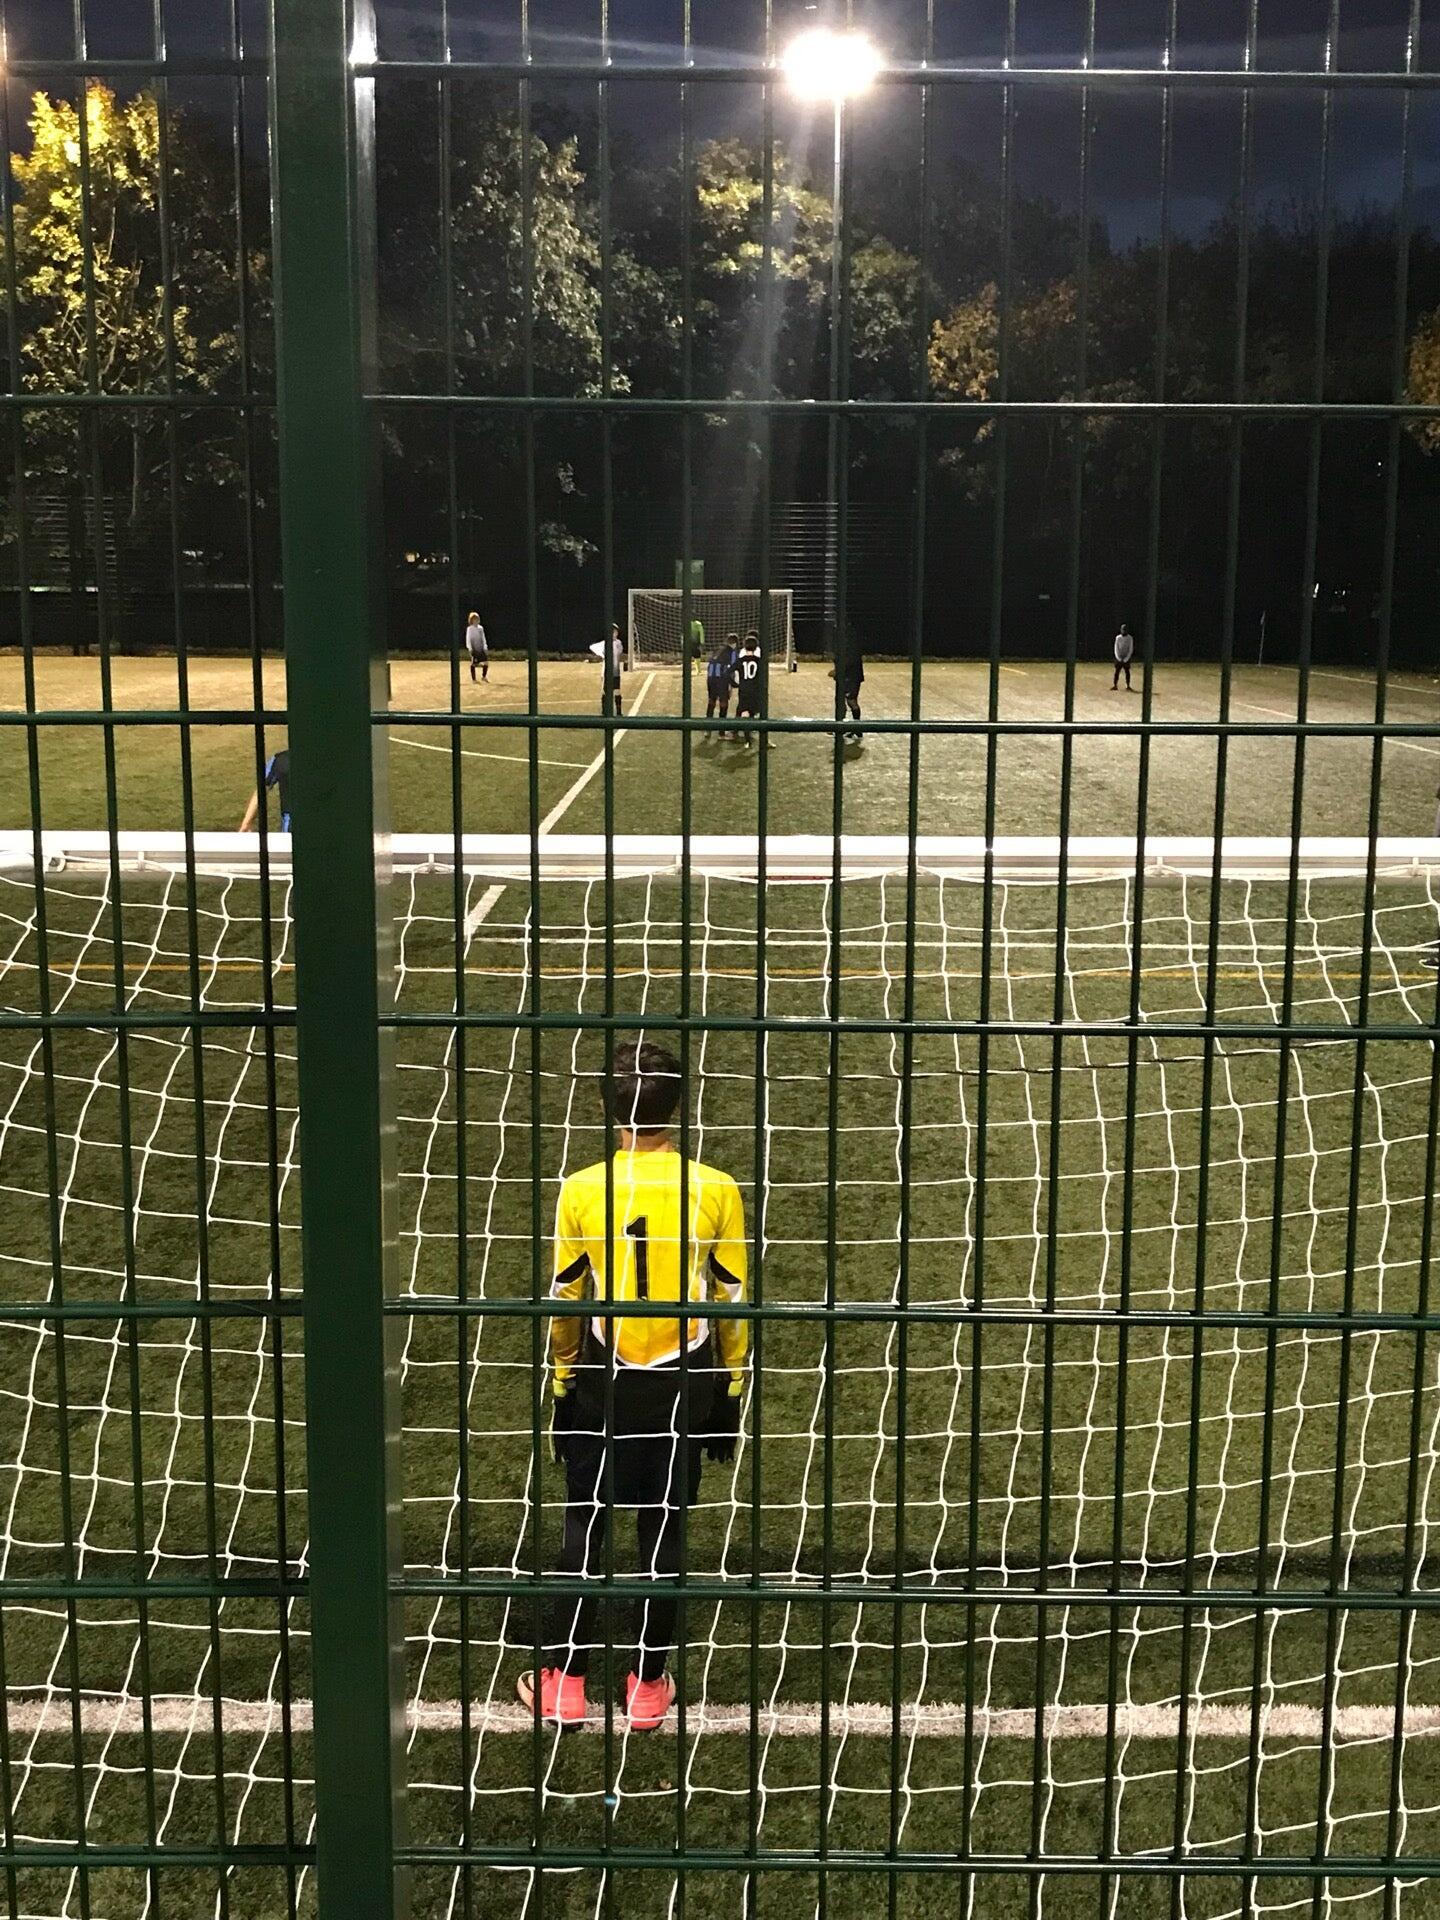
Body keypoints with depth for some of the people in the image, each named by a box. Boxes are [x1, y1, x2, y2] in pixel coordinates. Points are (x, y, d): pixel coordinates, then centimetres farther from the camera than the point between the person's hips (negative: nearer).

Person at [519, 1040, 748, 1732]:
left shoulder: (580, 1190, -8)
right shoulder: (716, 1190, -8)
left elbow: (565, 1300, 0)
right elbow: (733, 1303, -2)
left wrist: (561, 1388, 13)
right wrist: (730, 1395, 10)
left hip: (603, 1381, 0)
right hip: (686, 1382, 0)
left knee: (584, 1526, 12)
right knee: (663, 1531, 12)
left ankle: (564, 1684, 19)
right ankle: (648, 1687, 21)